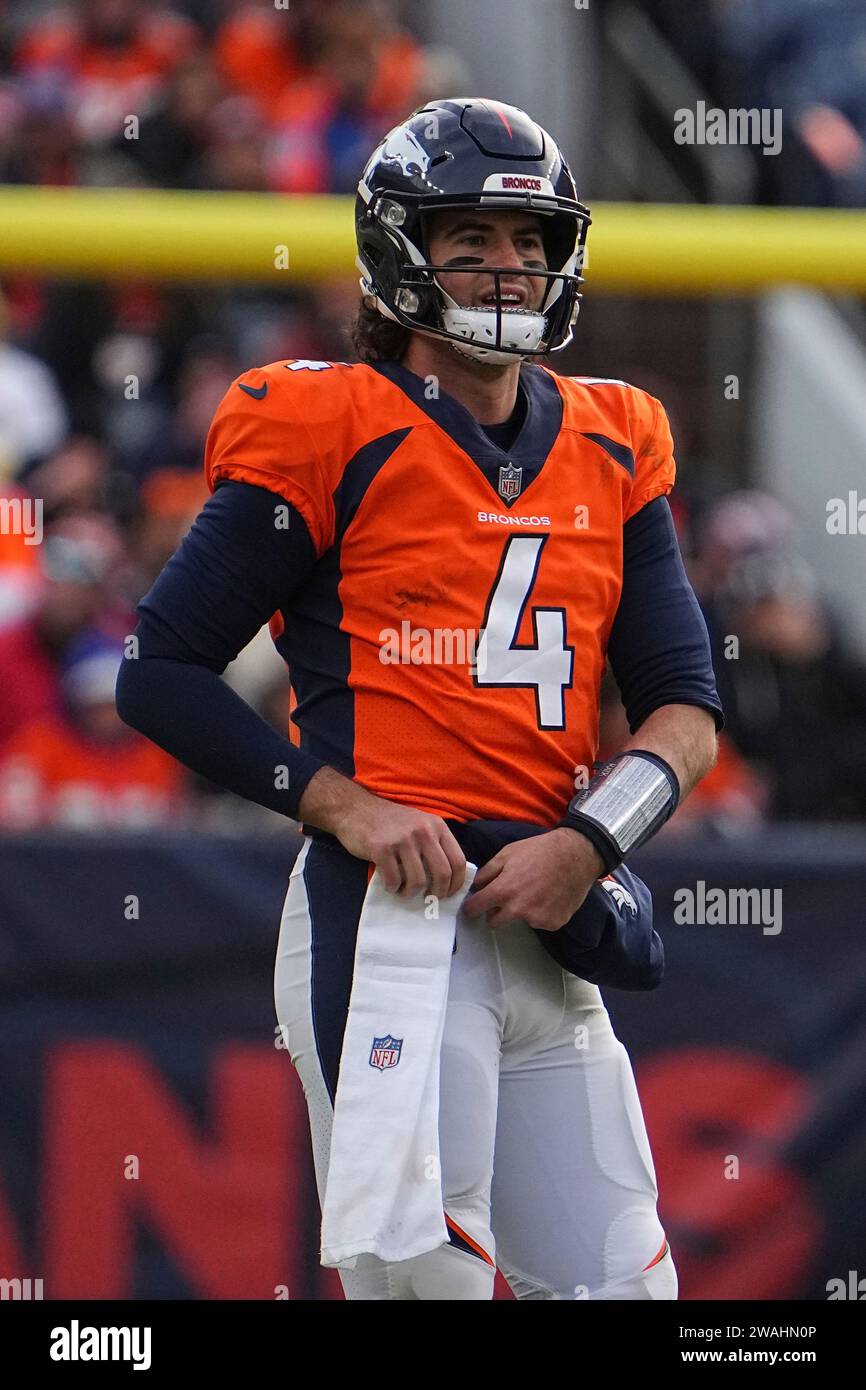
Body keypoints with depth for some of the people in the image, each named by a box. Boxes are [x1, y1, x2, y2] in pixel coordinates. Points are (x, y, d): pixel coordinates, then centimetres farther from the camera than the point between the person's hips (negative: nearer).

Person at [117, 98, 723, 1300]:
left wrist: (588, 843, -7)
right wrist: (340, 803, -12)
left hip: (550, 925, 6)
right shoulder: (328, 434, -1)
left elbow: (686, 709, 12)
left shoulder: (612, 451, 15)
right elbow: (161, 674, -2)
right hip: (389, 913, -6)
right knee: (426, 1279, -14)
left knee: (620, 1284, 4)